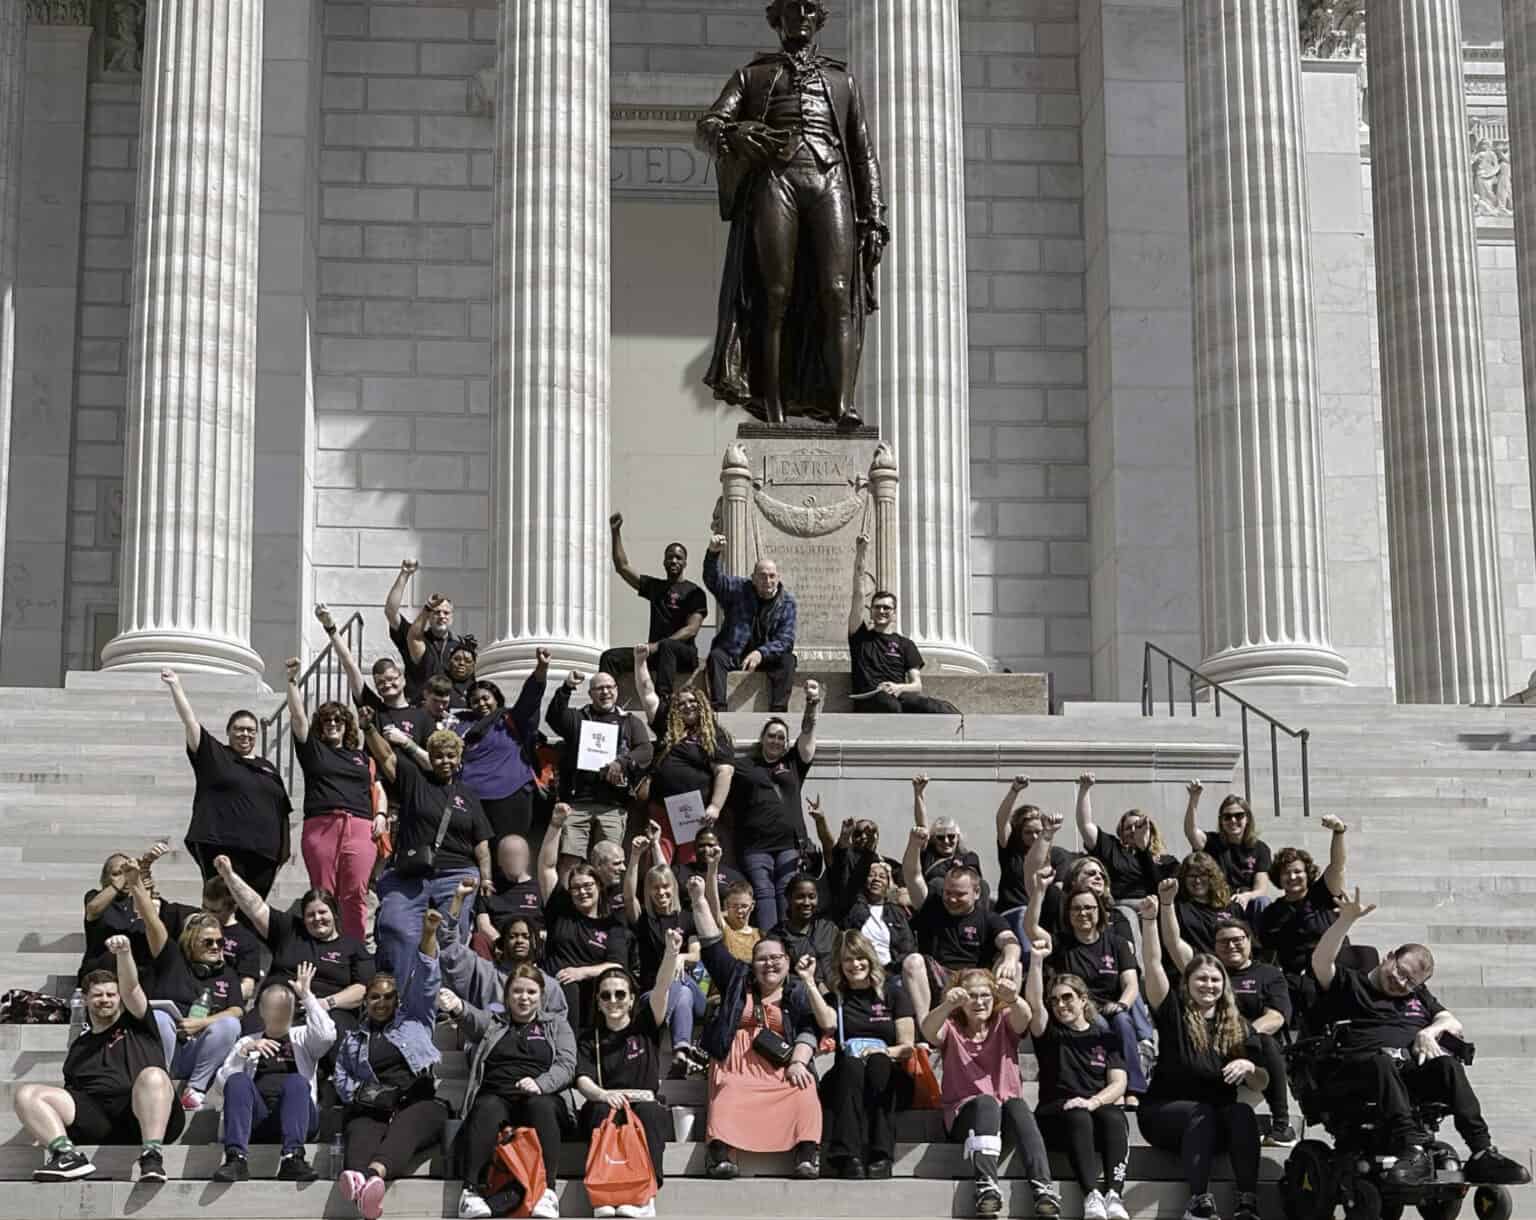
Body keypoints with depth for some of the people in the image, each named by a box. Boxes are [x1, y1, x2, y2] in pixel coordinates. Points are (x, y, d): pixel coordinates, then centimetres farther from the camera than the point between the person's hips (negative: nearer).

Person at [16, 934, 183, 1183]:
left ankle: (152, 1157, -48)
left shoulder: (135, 1025, 22)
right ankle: (68, 1154, -38)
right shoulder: (79, 1046, 32)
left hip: (142, 1115, -3)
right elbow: (71, 1094, 30)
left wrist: (124, 953, -17)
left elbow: (130, 987, 3)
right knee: (26, 1093, -15)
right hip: (96, 1119, 3)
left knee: (153, 1075, -37)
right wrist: (45, 1127, 12)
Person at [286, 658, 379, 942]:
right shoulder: (312, 749, 16)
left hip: (360, 827, 1)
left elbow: (377, 786, 25)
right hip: (320, 826, -1)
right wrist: (293, 680, -2)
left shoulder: (361, 756, 24)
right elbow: (298, 716, 6)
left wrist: (380, 814, 9)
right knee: (323, 895, -4)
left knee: (356, 896, -6)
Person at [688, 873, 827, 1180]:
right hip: (737, 1061, 0)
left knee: (803, 1095, -28)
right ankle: (723, 1155, -46)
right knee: (729, 1096, -29)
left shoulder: (798, 992, 15)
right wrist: (699, 900, 8)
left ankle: (807, 1155, -37)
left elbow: (809, 1029, 4)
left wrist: (798, 1062, -14)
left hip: (782, 1063, 0)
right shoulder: (737, 979, 18)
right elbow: (712, 944, 14)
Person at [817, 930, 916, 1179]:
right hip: (845, 1077, 1)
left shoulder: (893, 992, 12)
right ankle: (848, 1158, -50)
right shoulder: (835, 997, 17)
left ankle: (881, 1156, -45)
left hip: (888, 1080, -1)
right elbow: (828, 1023, -9)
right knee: (852, 1064, -33)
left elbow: (908, 1047, 5)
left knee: (877, 1064, -34)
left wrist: (884, 1052, -15)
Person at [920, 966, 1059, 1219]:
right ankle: (986, 1186, -47)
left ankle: (1043, 1187, -43)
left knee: (1017, 1104, -32)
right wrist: (947, 1005, -42)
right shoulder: (951, 1028, 6)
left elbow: (1024, 1017, -17)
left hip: (1006, 1110, 1)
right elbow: (927, 1030, -19)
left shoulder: (1004, 1023, 9)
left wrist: (1013, 999, -42)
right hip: (965, 1115, -1)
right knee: (985, 1102, -34)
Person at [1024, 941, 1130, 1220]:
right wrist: (1037, 960, -23)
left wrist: (1093, 1102, -18)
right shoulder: (1049, 1033, 13)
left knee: (1114, 1117, -33)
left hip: (1098, 1107, 1)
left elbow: (1118, 1083, 3)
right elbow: (1033, 1002, -8)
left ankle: (1114, 1194, -49)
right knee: (1078, 1116, -36)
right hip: (1056, 1112, -1)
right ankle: (1092, 1196, -50)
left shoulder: (1105, 1038, 15)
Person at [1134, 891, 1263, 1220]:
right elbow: (1153, 966, -13)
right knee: (1202, 1113, -34)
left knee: (1243, 1113, -29)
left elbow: (1261, 1084, 8)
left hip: (1216, 1123, 3)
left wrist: (1248, 1066, -16)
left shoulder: (1237, 1026, 10)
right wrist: (1150, 920, -26)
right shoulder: (1174, 1014, 2)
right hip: (1166, 1112, -3)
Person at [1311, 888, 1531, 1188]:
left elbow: (1454, 1025, 23)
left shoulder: (1419, 996, 35)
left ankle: (1481, 1153, -42)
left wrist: (1430, 1031, 0)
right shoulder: (1349, 985, 21)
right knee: (1383, 1062, -39)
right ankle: (1412, 1149, -54)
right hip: (1360, 1066, -3)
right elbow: (1320, 961, 1)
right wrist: (1347, 919, -10)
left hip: (1411, 1070, 4)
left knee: (1447, 1064, -30)